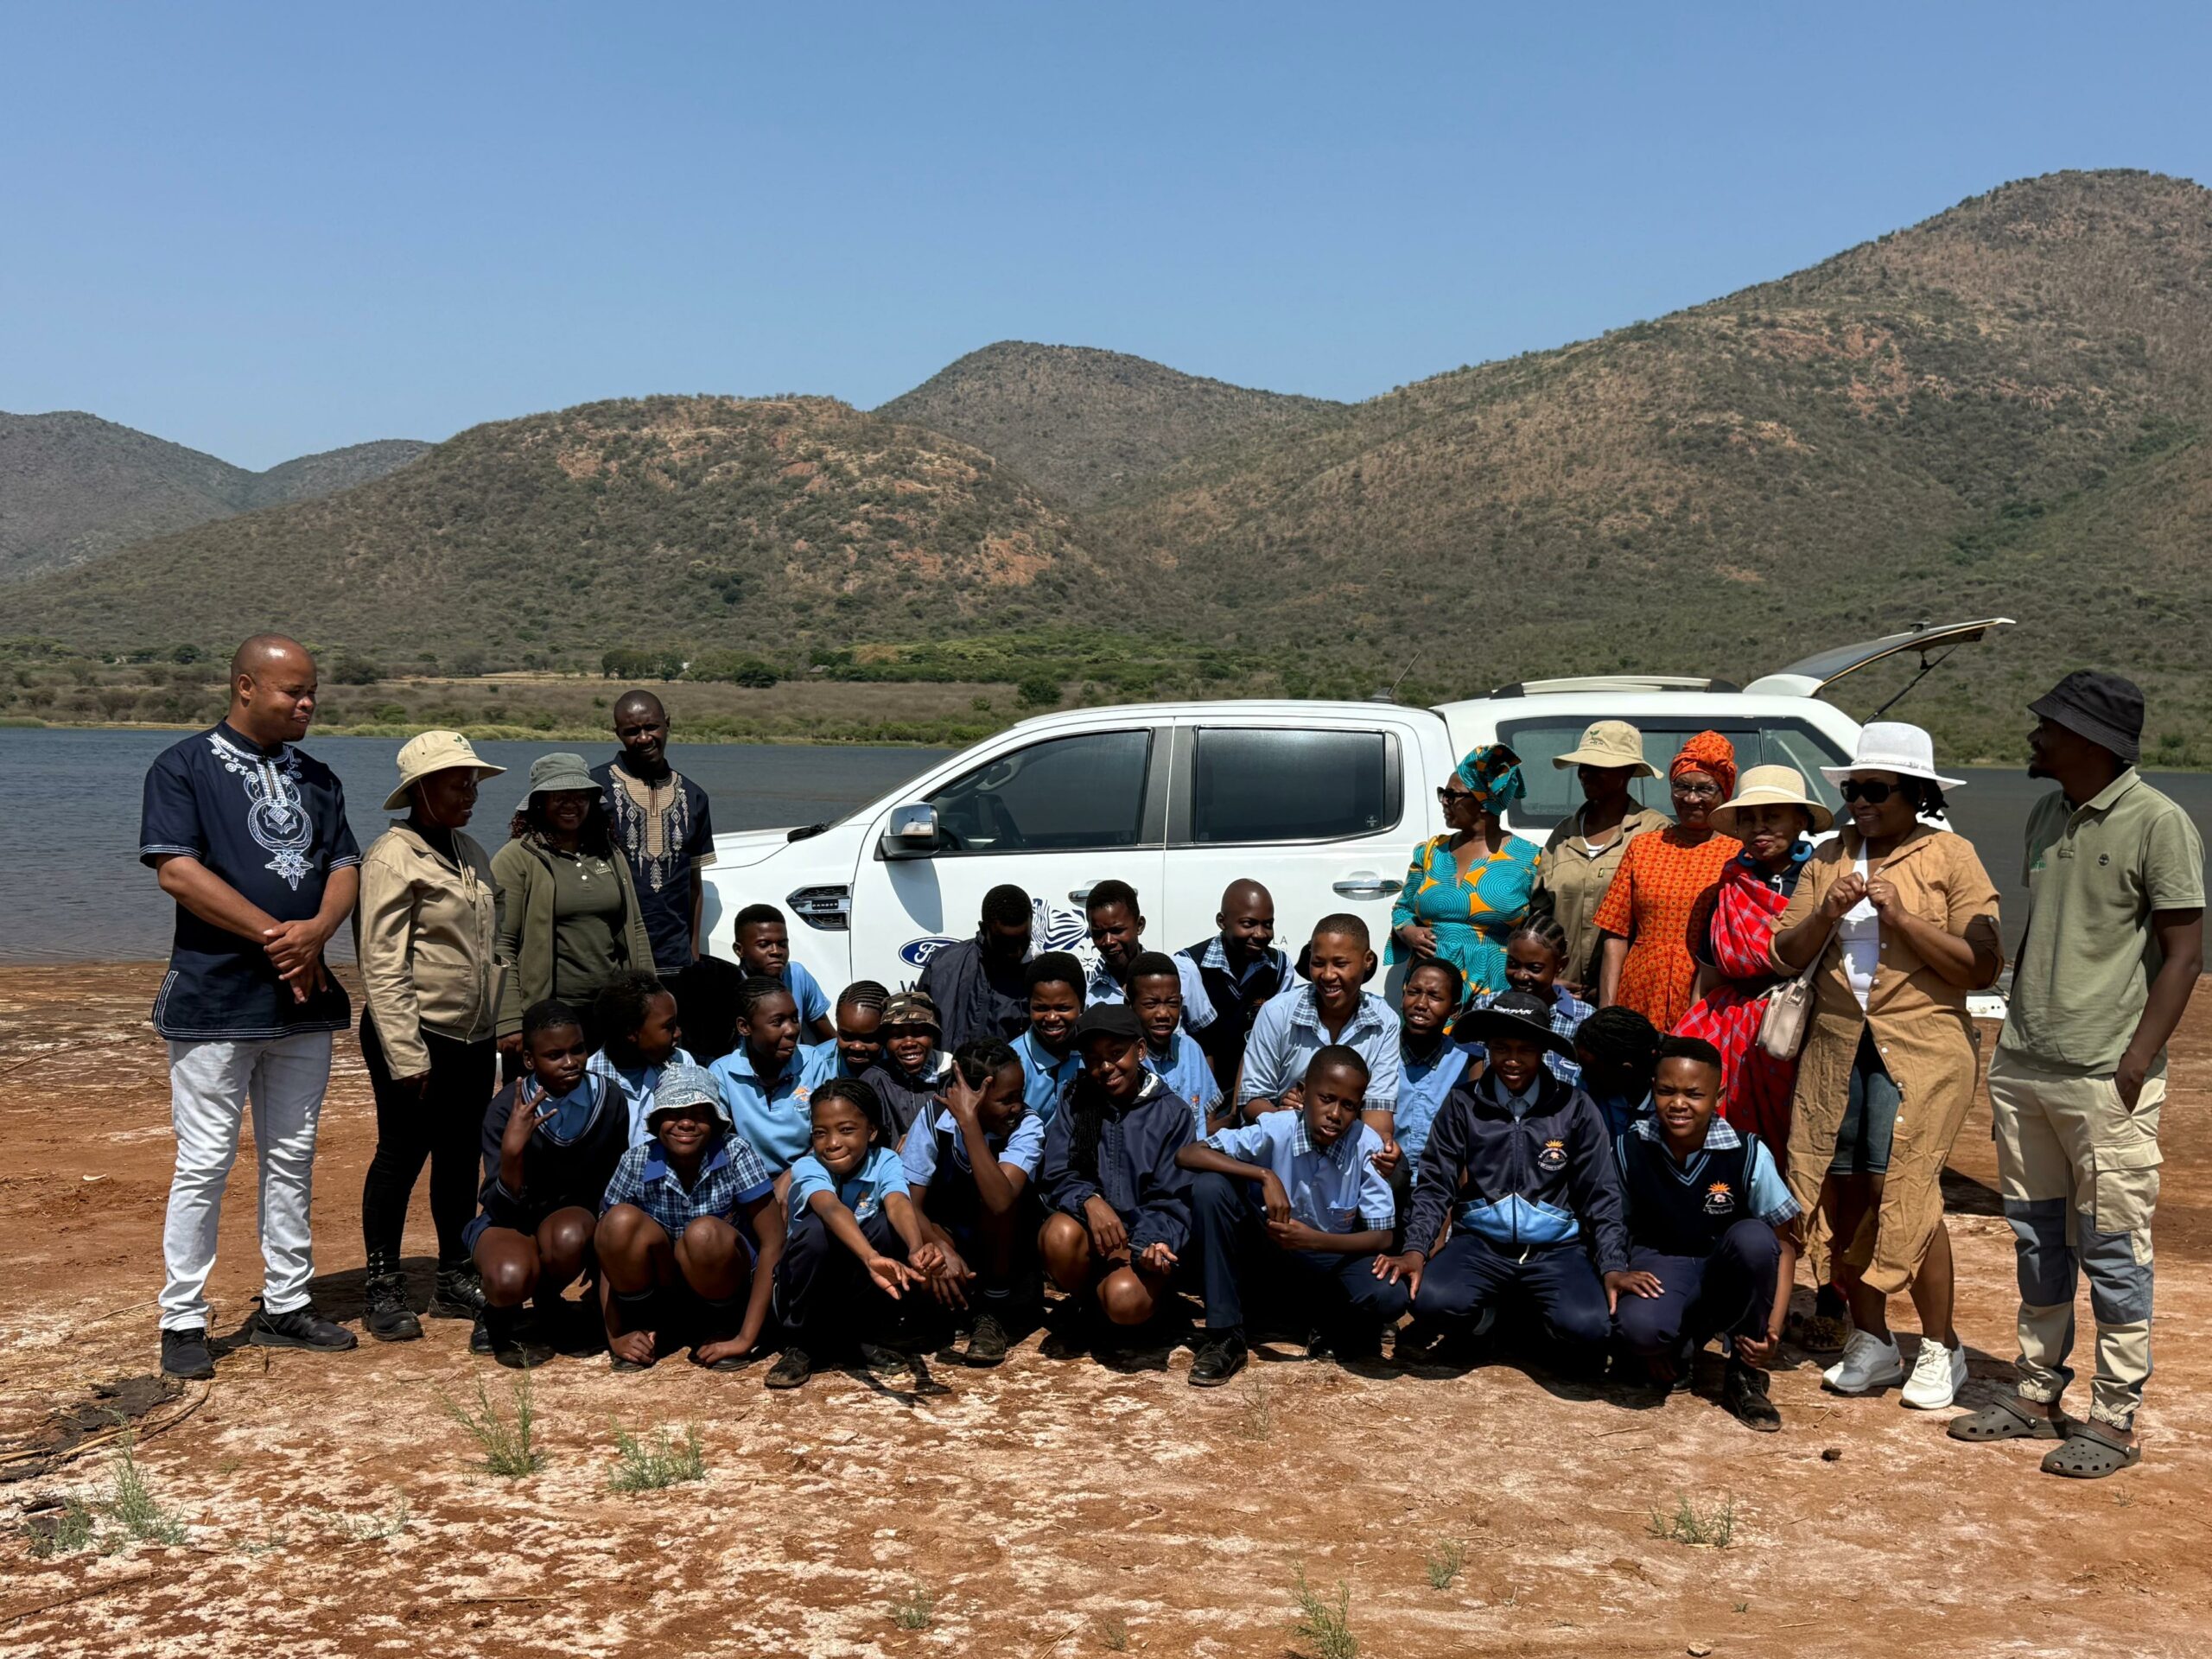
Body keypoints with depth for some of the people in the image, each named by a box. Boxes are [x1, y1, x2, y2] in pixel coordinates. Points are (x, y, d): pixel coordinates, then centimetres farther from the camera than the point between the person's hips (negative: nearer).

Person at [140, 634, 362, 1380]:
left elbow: (346, 867, 9)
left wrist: (314, 932, -12)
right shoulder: (184, 766, -4)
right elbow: (176, 870, -14)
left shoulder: (316, 778, 14)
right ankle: (183, 1321, 8)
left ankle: (285, 1305, 21)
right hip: (214, 999, -6)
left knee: (292, 1159, 11)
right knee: (205, 1163, -3)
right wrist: (275, 935, -16)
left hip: (304, 998, 6)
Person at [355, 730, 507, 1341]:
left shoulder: (471, 854, 14)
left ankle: (456, 1279, 24)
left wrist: (496, 1037, 16)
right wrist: (407, 1056, -19)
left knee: (462, 1157, 13)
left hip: (474, 1039, 8)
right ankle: (383, 1291, 11)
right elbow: (382, 966, -16)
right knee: (401, 1158, 0)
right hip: (417, 1037, -7)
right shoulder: (393, 858, -12)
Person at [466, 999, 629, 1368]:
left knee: (568, 1235, -36)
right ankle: (499, 1315, 2)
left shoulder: (608, 1103, -11)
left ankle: (548, 1306, -1)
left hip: (575, 1218, 2)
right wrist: (512, 1151, -37)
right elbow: (503, 1209, -21)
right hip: (511, 1222, -2)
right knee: (511, 1277, -37)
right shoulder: (507, 1109, -18)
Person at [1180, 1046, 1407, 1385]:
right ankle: (1225, 1336, -16)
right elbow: (1187, 1154, -25)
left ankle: (1327, 1321, 5)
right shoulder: (1275, 1130, -19)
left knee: (1389, 1297, -33)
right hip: (1268, 1253, 1)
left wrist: (1314, 1240, -32)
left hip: (1332, 1257, 0)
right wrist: (1265, 1175, -35)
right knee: (1210, 1186, -27)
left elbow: (1382, 1237, -15)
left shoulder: (1367, 1146, -18)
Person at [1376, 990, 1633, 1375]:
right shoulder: (1463, 1104, 4)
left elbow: (1600, 1195, 3)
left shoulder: (1574, 1108, 3)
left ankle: (1530, 1321, 6)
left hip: (1555, 1247, 0)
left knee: (1587, 1328, -30)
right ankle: (1491, 1317, 5)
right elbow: (1435, 1185, 2)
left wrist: (1614, 1267, -9)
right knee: (1434, 1303, -31)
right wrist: (1416, 1250, -13)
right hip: (1481, 1242, 1)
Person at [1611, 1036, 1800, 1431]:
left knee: (1752, 1237, -35)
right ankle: (1678, 1350, 6)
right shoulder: (1629, 1149, -10)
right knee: (1637, 1327, -37)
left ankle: (1746, 1377, -11)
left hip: (1728, 1279, 1)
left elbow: (1783, 1243, -9)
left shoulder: (1748, 1154, -15)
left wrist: (1773, 1329, -18)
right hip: (1659, 1265, 0)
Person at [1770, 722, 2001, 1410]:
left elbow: (1982, 967, -9)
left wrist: (1902, 916, -16)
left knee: (1902, 1192, -9)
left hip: (1920, 1049, -5)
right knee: (1844, 1195, 6)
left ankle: (1941, 1348, 8)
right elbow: (1785, 958, 10)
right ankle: (1871, 1342, 21)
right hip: (1836, 1045, 5)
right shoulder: (1828, 859, 13)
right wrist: (1826, 913, -8)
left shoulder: (1951, 858, -1)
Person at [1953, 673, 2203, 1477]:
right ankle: (2037, 1392, 25)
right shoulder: (2045, 815, 13)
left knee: (2112, 1252, 0)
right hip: (2022, 1071, 8)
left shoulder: (2157, 822, -10)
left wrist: (2136, 1064, -17)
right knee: (2036, 1241, 14)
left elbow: (2183, 954, -11)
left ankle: (2115, 1419, 10)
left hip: (2104, 1080, -8)